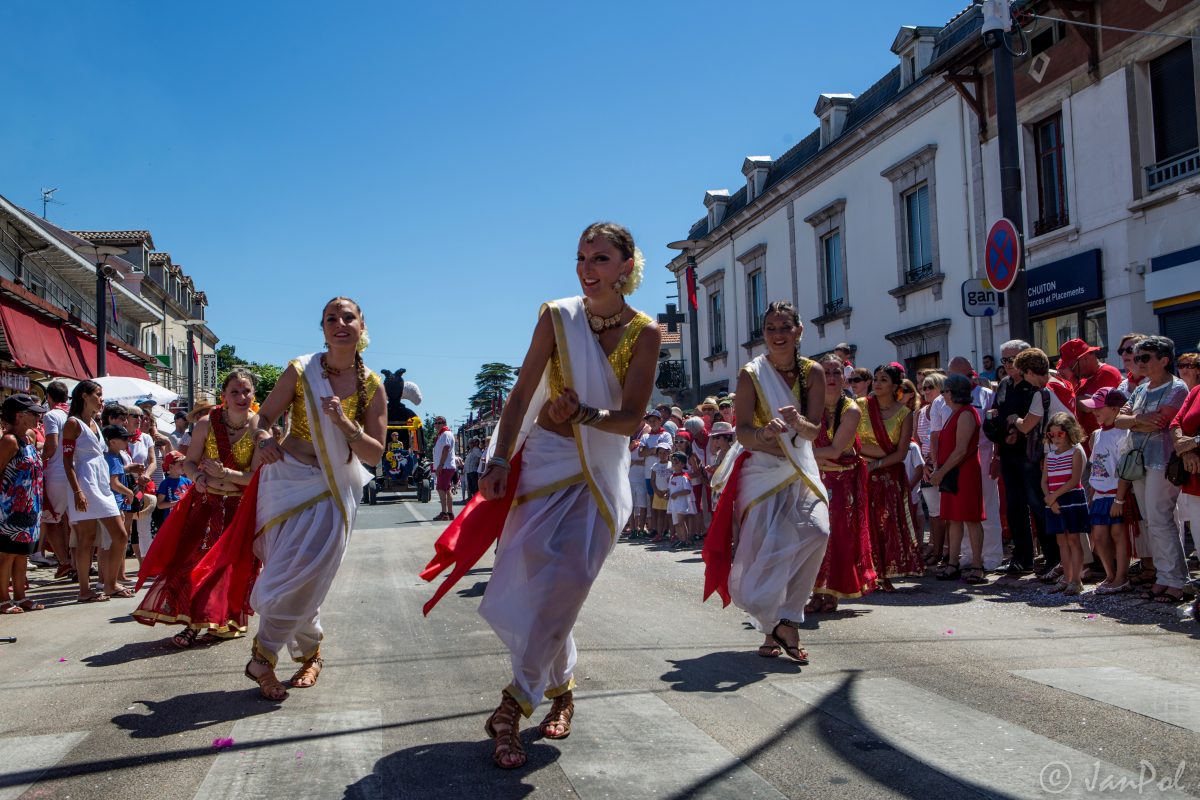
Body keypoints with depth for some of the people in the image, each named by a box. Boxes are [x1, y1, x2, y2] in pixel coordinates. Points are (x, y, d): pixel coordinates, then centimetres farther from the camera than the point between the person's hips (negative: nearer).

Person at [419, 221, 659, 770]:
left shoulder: (644, 334, -5)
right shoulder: (557, 317, -3)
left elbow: (632, 418, -10)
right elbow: (521, 393, -4)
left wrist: (584, 415, -28)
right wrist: (499, 461, -12)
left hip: (601, 473, 0)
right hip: (545, 461, 1)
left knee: (561, 587, -8)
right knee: (529, 585, -3)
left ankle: (514, 706, 2)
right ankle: (560, 687, 22)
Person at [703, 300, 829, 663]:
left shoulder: (813, 372, -1)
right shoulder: (751, 374, -7)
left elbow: (814, 431, -5)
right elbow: (743, 432, -14)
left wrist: (796, 422, -28)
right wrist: (765, 432, -37)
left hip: (799, 470, 2)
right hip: (760, 470, -2)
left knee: (816, 530, -19)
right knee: (764, 548, -8)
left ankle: (785, 621, -6)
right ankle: (774, 626, 13)